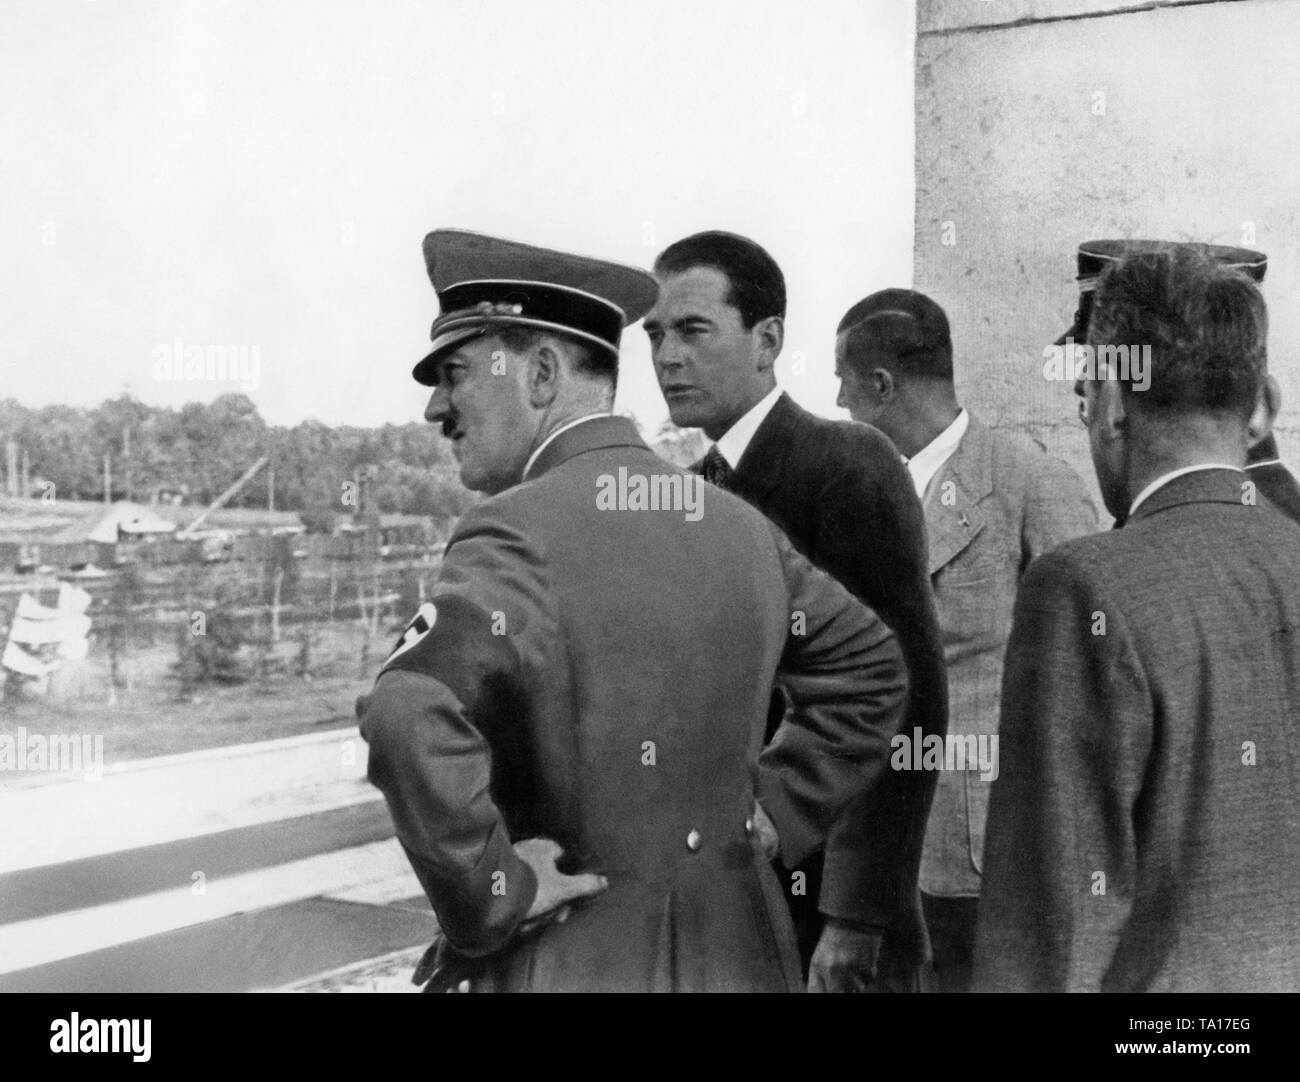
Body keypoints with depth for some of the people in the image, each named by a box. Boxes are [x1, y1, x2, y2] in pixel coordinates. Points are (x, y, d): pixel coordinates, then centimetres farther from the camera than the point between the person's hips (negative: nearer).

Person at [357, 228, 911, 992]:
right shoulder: (742, 527, 2)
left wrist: (488, 897, -21)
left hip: (566, 964, -6)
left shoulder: (517, 537, -18)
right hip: (737, 956, 6)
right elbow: (870, 673, 14)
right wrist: (770, 813, 11)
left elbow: (409, 719, -34)